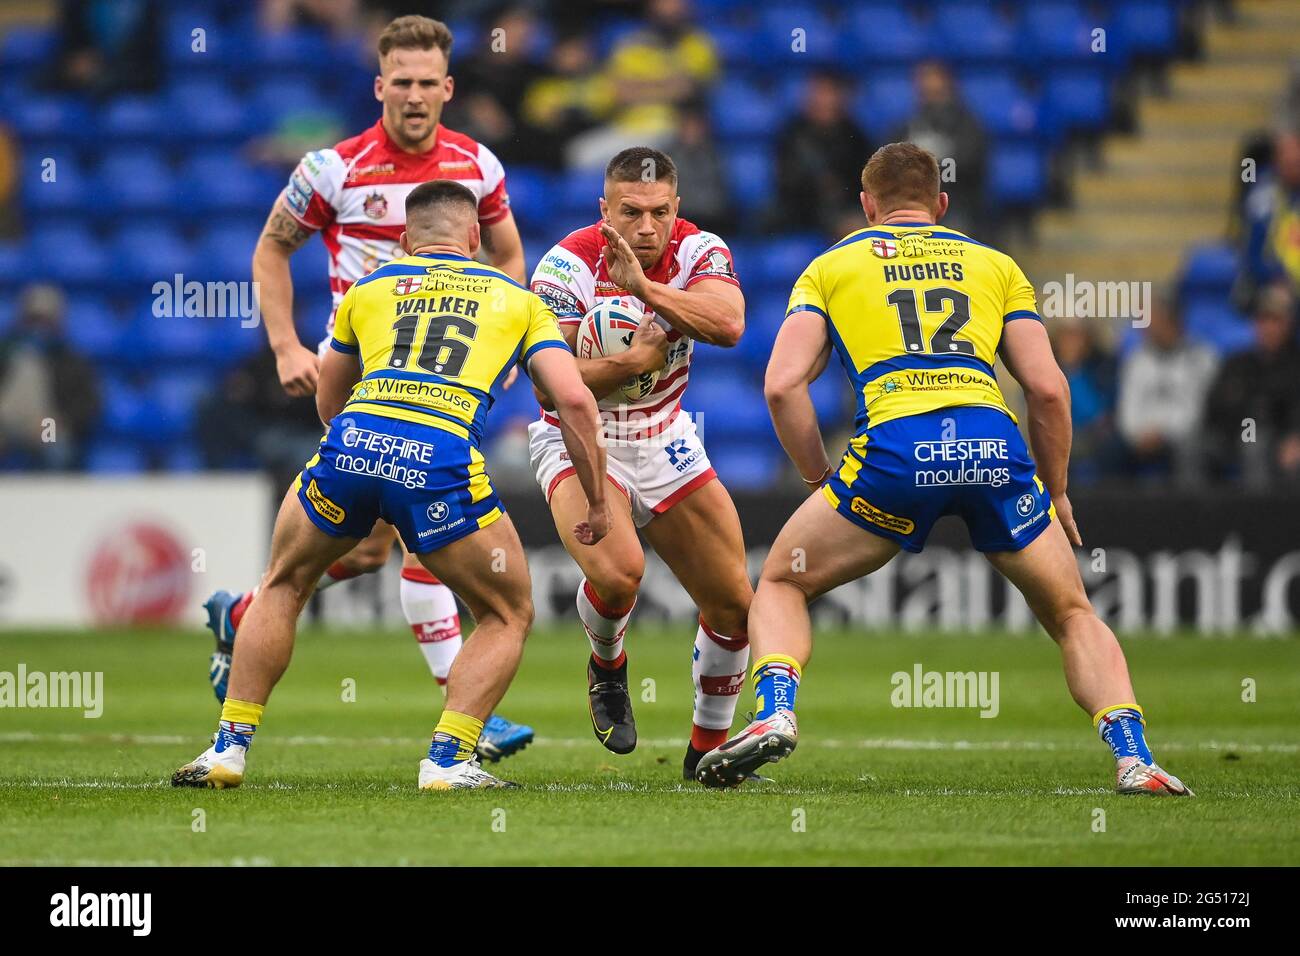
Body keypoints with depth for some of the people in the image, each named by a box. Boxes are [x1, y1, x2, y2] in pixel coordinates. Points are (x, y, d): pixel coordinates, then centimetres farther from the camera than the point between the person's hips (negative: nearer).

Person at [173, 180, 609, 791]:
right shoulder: (518, 299, 23)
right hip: (442, 460, -2)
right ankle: (448, 759, 3)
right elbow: (574, 401, 11)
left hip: (351, 443, 2)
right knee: (509, 616, 19)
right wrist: (597, 502, 20)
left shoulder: (369, 288, 27)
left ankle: (230, 747, 23)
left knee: (283, 586, 28)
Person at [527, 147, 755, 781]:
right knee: (616, 571, -31)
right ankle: (607, 668, 5)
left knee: (734, 606, 2)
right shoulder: (568, 266, -19)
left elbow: (729, 324, -30)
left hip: (665, 440, 4)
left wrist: (645, 286, -39)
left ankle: (708, 748, 25)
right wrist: (635, 360, -32)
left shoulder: (698, 251, -11)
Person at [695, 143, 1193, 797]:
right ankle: (1133, 755, -1)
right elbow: (1048, 388, 16)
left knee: (781, 585, 21)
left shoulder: (831, 266, 23)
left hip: (894, 445, -1)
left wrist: (820, 481, 19)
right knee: (1072, 616, 19)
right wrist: (1055, 493, 25)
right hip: (994, 442, 1)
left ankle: (774, 714, -5)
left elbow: (783, 384, 10)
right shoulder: (994, 264, 27)